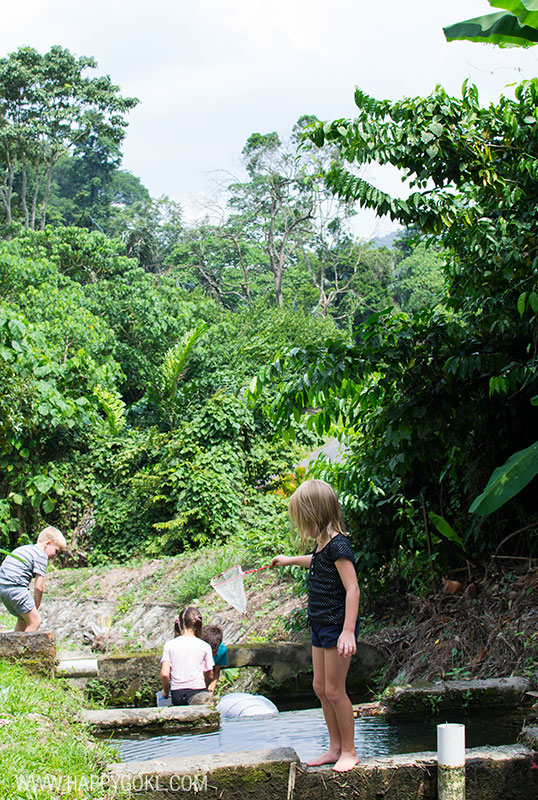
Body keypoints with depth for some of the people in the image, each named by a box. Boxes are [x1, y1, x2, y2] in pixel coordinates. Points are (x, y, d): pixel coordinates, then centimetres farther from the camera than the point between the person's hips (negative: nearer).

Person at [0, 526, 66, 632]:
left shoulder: (23, 549, 25)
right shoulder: (41, 555, -4)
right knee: (35, 622, -6)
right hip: (15, 587, -10)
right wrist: (35, 608, 5)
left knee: (23, 619, 23)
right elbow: (39, 587, -8)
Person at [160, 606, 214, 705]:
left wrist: (166, 691, 15)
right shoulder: (204, 646, 3)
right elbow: (209, 675, 11)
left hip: (177, 694, 1)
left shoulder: (169, 645, 4)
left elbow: (164, 674, -1)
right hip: (197, 690, -1)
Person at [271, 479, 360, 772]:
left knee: (334, 690, -3)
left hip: (338, 626, -10)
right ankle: (335, 748, 22)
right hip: (320, 626, 10)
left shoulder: (337, 544, -19)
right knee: (320, 687, 13)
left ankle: (349, 751, 10)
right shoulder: (323, 544, 8)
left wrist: (348, 631, -28)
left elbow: (352, 588, -24)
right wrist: (291, 559, 47)